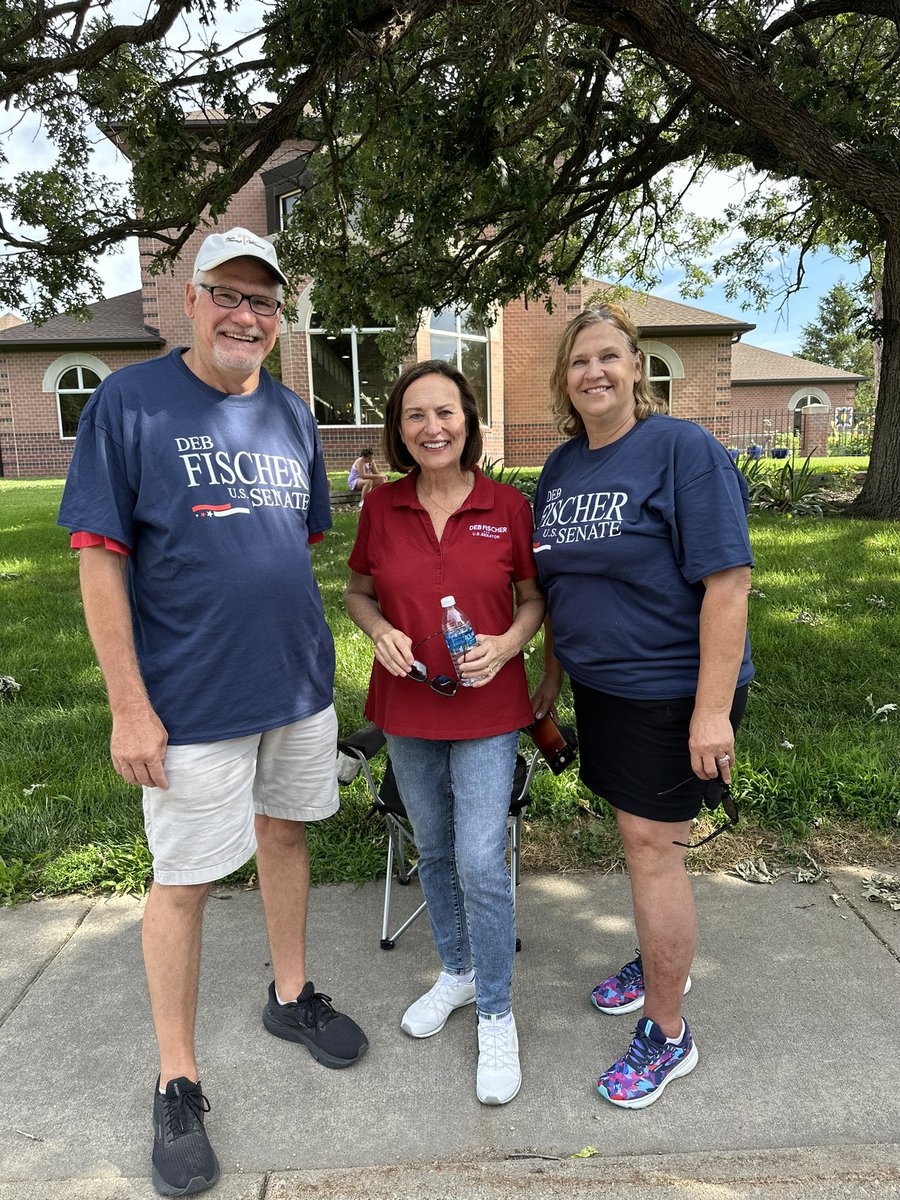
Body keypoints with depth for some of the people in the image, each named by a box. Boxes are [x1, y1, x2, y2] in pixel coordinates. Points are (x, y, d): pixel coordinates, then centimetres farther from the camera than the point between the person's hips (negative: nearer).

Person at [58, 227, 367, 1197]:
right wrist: (129, 705, -14)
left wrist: (311, 655, 12)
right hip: (192, 698, -5)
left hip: (298, 682, 5)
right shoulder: (128, 401, -7)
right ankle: (177, 1082, 27)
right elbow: (99, 558, -10)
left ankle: (290, 995, 42)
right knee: (182, 880, 7)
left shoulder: (292, 415, 8)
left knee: (284, 833, 19)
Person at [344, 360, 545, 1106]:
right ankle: (457, 971, 43)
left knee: (482, 863, -3)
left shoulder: (508, 506, -6)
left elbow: (536, 595, 2)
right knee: (434, 851, 18)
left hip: (486, 709, -3)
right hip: (407, 708, 3)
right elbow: (357, 591, 10)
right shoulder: (381, 508, -1)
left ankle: (496, 1016, 21)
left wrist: (507, 643, -16)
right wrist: (380, 631, -10)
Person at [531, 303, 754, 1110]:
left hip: (672, 688, -6)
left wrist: (713, 710, -22)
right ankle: (661, 961, 42)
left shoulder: (684, 449, -14)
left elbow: (728, 581, -18)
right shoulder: (561, 466, 8)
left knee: (652, 845, 0)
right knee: (638, 835, 17)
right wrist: (553, 677, 16)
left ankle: (667, 1036, 21)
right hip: (602, 683, 6)